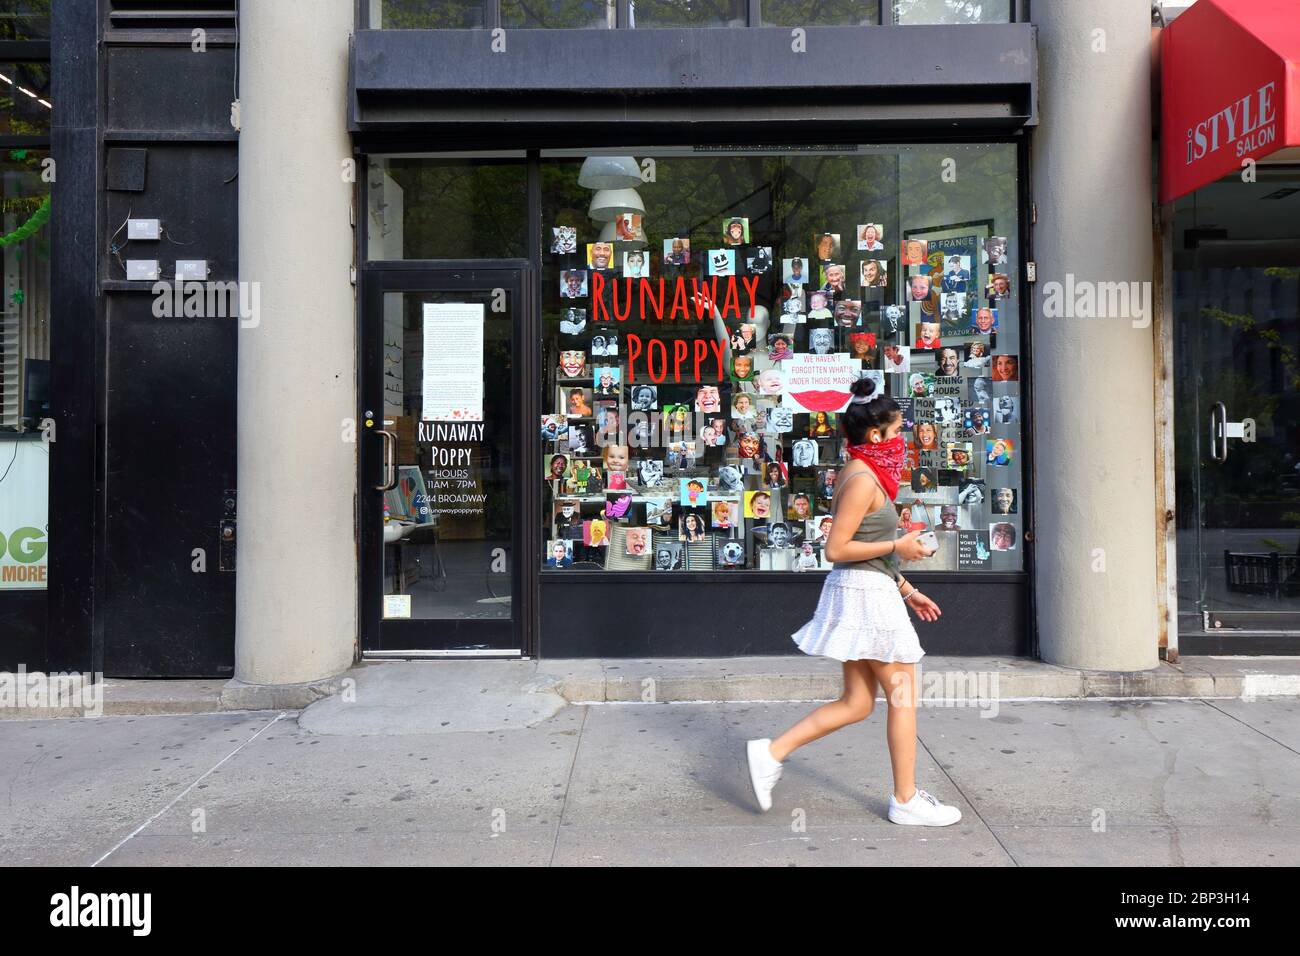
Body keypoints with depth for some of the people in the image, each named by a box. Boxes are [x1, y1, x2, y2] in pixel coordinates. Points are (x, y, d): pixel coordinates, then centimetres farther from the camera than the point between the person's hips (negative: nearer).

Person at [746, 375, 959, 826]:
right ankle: (906, 801, 15)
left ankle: (771, 752, 12)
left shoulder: (865, 476, 15)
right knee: (903, 694, 3)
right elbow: (836, 549, -20)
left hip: (865, 592, 10)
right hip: (865, 593, -10)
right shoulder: (863, 480, -16)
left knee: (857, 702, 13)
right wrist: (899, 545, -15)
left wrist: (906, 591, 20)